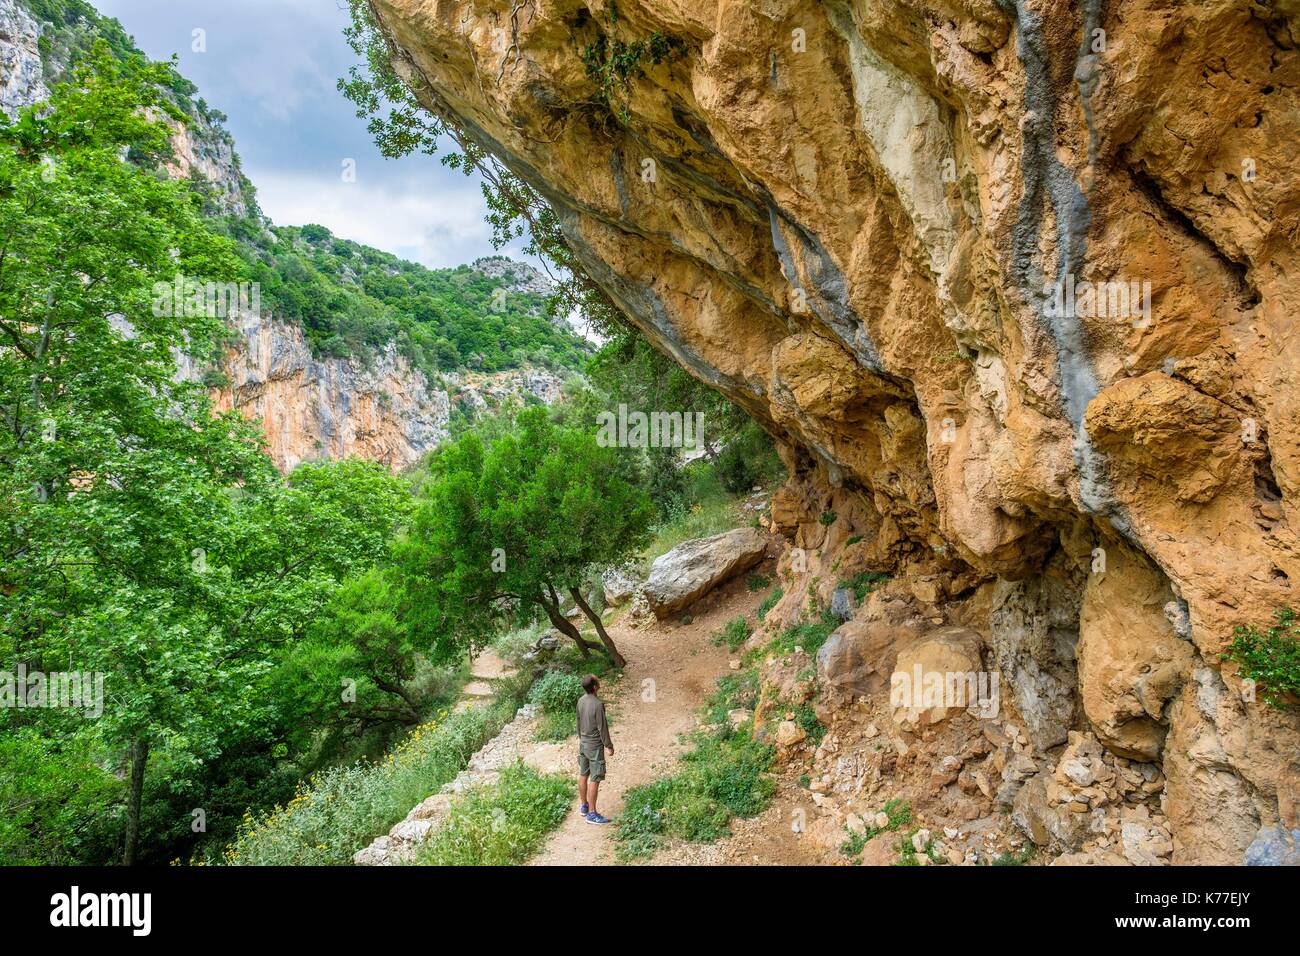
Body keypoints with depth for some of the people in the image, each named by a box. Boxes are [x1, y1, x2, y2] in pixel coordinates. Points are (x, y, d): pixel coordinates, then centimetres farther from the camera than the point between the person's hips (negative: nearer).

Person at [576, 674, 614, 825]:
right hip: (595, 746, -8)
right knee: (594, 779, -1)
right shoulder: (598, 704, -24)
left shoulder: (581, 700, -1)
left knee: (583, 775, 17)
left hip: (583, 743, 8)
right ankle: (591, 814, 5)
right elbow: (602, 727, -19)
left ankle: (584, 806, 30)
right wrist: (609, 745, -7)